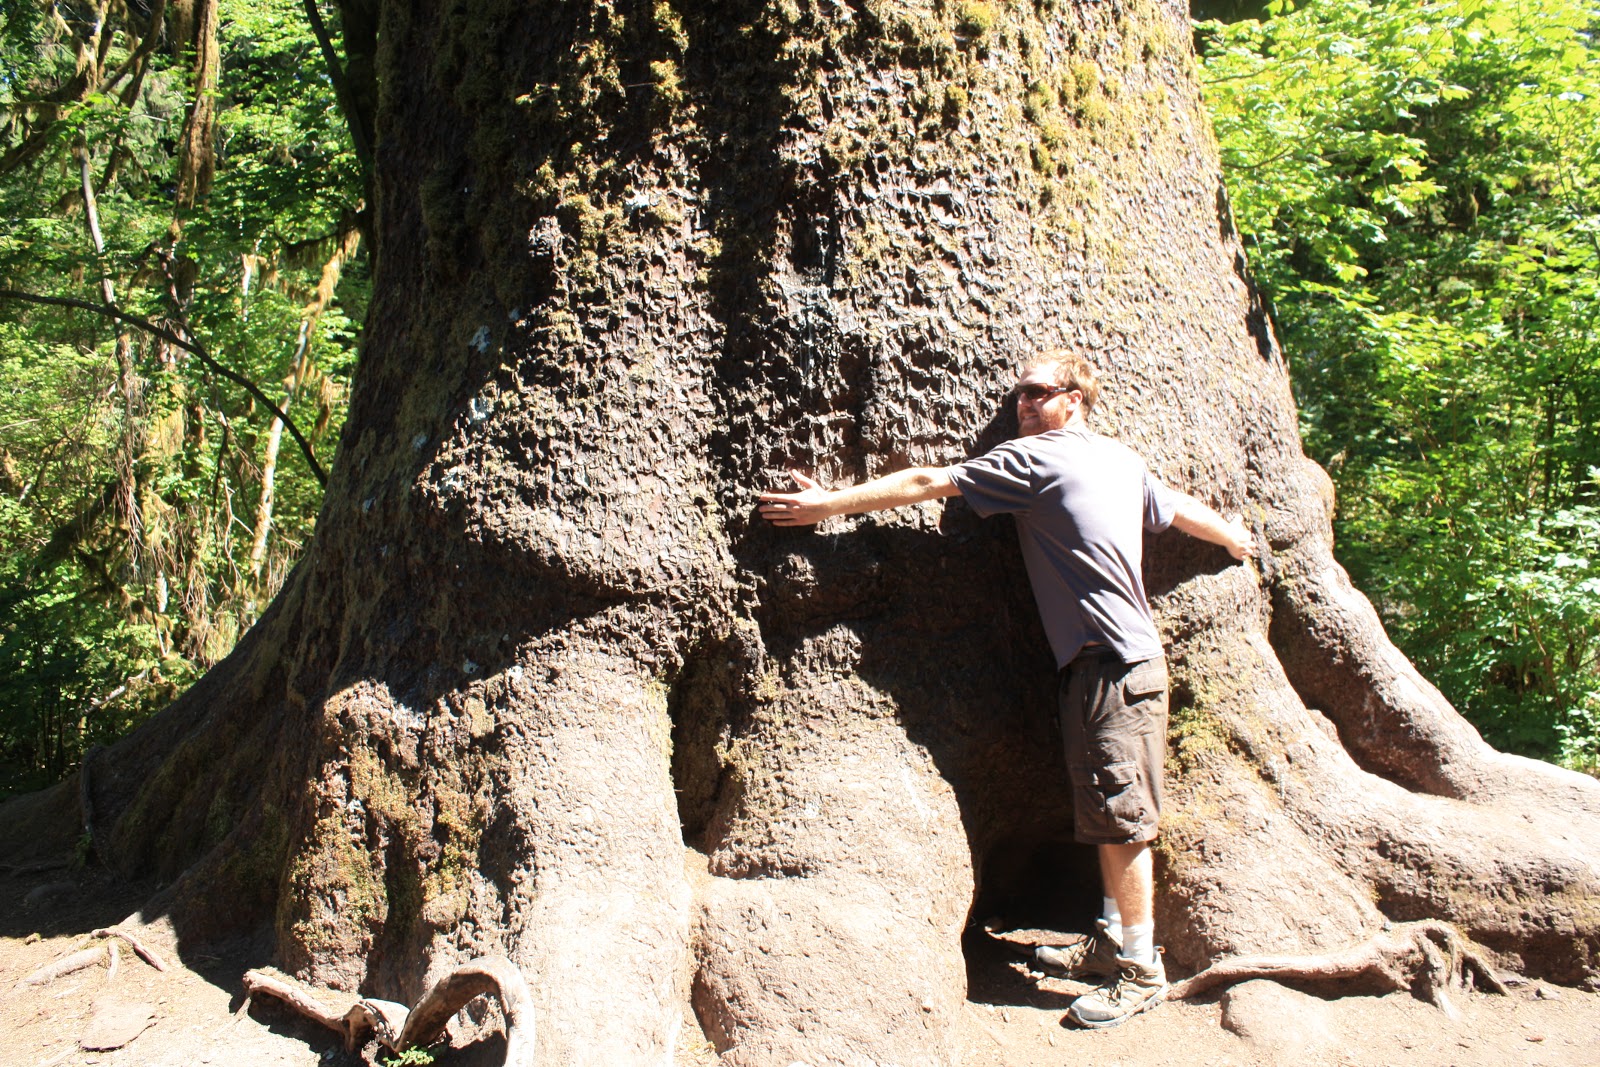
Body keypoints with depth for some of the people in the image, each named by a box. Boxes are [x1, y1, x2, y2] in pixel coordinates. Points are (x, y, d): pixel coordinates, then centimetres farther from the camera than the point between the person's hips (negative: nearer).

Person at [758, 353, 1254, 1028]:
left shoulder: (1035, 459, -9)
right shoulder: (1122, 461, 15)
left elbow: (926, 484, -9)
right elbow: (1181, 509, 31)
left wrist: (828, 504, -5)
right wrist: (1235, 538, 52)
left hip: (1113, 663, -9)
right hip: (1121, 661, 9)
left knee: (1121, 820, -2)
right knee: (1108, 818, 16)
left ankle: (1141, 971, 7)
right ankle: (1112, 941, 26)